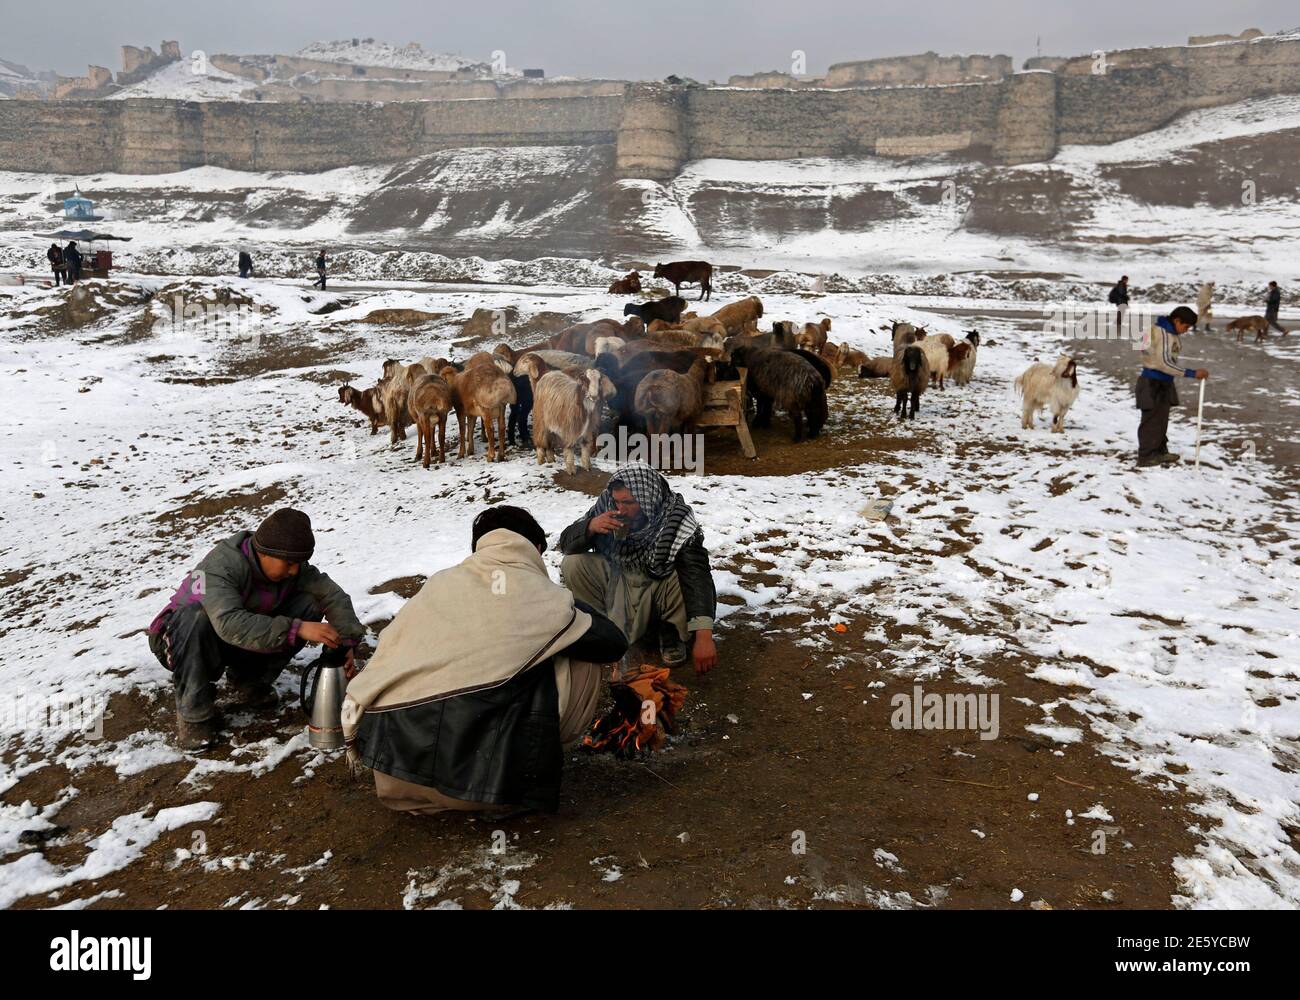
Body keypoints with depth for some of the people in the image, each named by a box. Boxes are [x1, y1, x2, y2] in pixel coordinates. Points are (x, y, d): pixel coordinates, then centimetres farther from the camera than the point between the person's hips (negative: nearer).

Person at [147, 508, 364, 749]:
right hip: (183, 640, -5)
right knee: (196, 616, -40)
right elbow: (229, 623, -47)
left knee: (309, 604, -15)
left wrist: (345, 641, -29)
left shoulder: (290, 564, -14)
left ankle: (251, 683, -1)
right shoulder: (221, 565, -32)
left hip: (244, 640, 5)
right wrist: (297, 629, -52)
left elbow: (332, 594, -13)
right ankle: (194, 712, -22)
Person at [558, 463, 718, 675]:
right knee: (573, 564, -18)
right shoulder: (606, 505, -17)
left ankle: (670, 633, -1)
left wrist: (704, 636, -51)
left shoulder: (676, 520, -30)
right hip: (617, 582, 3)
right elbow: (566, 543, -10)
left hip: (658, 589, -3)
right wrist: (590, 527, -34)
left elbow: (697, 576, -40)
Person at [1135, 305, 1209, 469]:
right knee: (1151, 421, -1)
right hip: (1153, 383, -9)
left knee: (1162, 419, 16)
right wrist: (1191, 373, -27)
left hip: (1163, 383, 9)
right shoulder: (1162, 333, -21)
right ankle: (1146, 457, 7)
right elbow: (1164, 363, -28)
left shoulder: (1171, 333, 9)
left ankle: (1160, 452, 26)